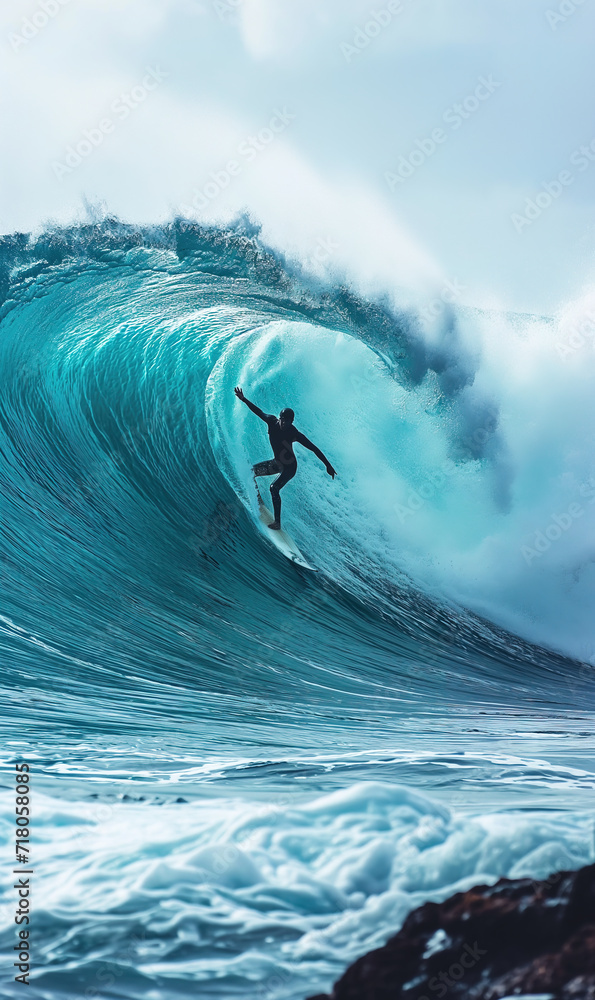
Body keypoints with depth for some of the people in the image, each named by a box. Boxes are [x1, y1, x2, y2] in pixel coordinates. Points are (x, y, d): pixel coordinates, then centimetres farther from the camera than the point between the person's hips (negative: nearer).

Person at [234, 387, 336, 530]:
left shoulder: (294, 434, -28)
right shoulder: (272, 422, -15)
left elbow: (314, 449, -24)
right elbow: (258, 411, 4)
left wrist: (328, 466, -25)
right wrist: (244, 399, 3)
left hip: (289, 467, -7)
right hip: (277, 463, 7)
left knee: (274, 488, -26)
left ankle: (277, 522, -22)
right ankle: (258, 501, 20)